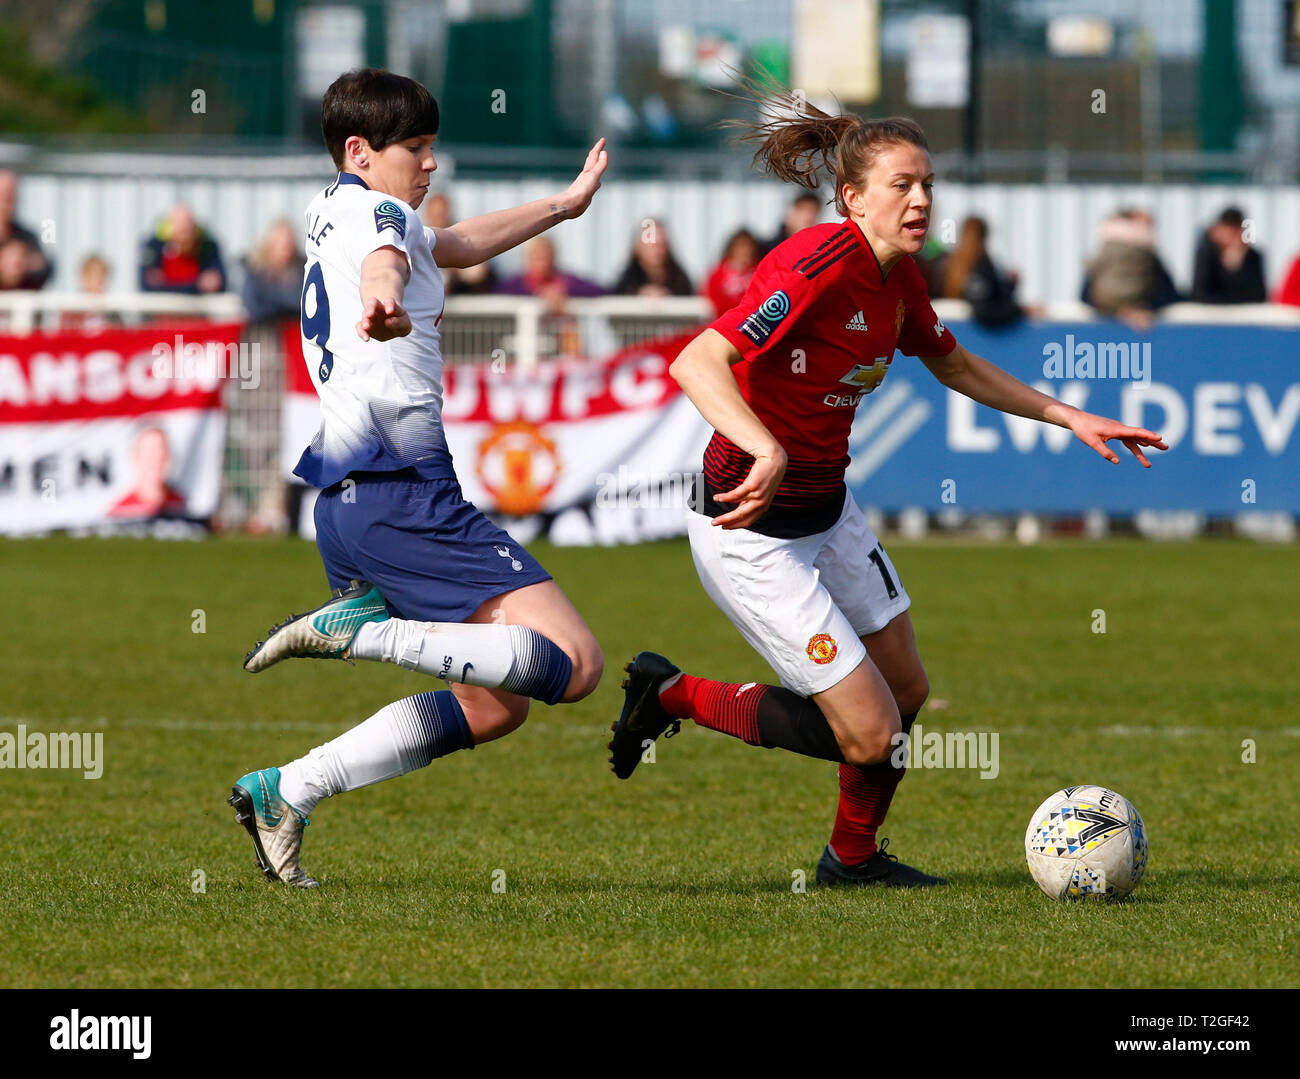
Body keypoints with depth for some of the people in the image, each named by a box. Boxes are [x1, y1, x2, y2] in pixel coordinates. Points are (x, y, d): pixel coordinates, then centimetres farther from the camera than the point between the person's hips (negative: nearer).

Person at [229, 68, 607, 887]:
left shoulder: (334, 214, 26)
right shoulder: (373, 212, -3)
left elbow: (458, 245, 44)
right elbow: (383, 263, -29)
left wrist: (565, 204, 55)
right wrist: (385, 301, -53)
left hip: (346, 504, 10)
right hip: (400, 491, -10)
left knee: (494, 707, 14)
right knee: (575, 664, -17)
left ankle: (286, 791, 4)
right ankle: (360, 632, -22)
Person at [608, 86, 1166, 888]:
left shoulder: (898, 278, 1)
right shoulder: (820, 266, -27)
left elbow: (954, 366, 21)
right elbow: (697, 363, -36)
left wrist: (1068, 416, 17)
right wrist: (768, 451, -51)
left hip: (827, 509, 9)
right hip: (752, 529, -9)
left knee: (906, 691, 17)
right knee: (872, 736, -8)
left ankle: (854, 855, 42)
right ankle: (674, 696, 10)